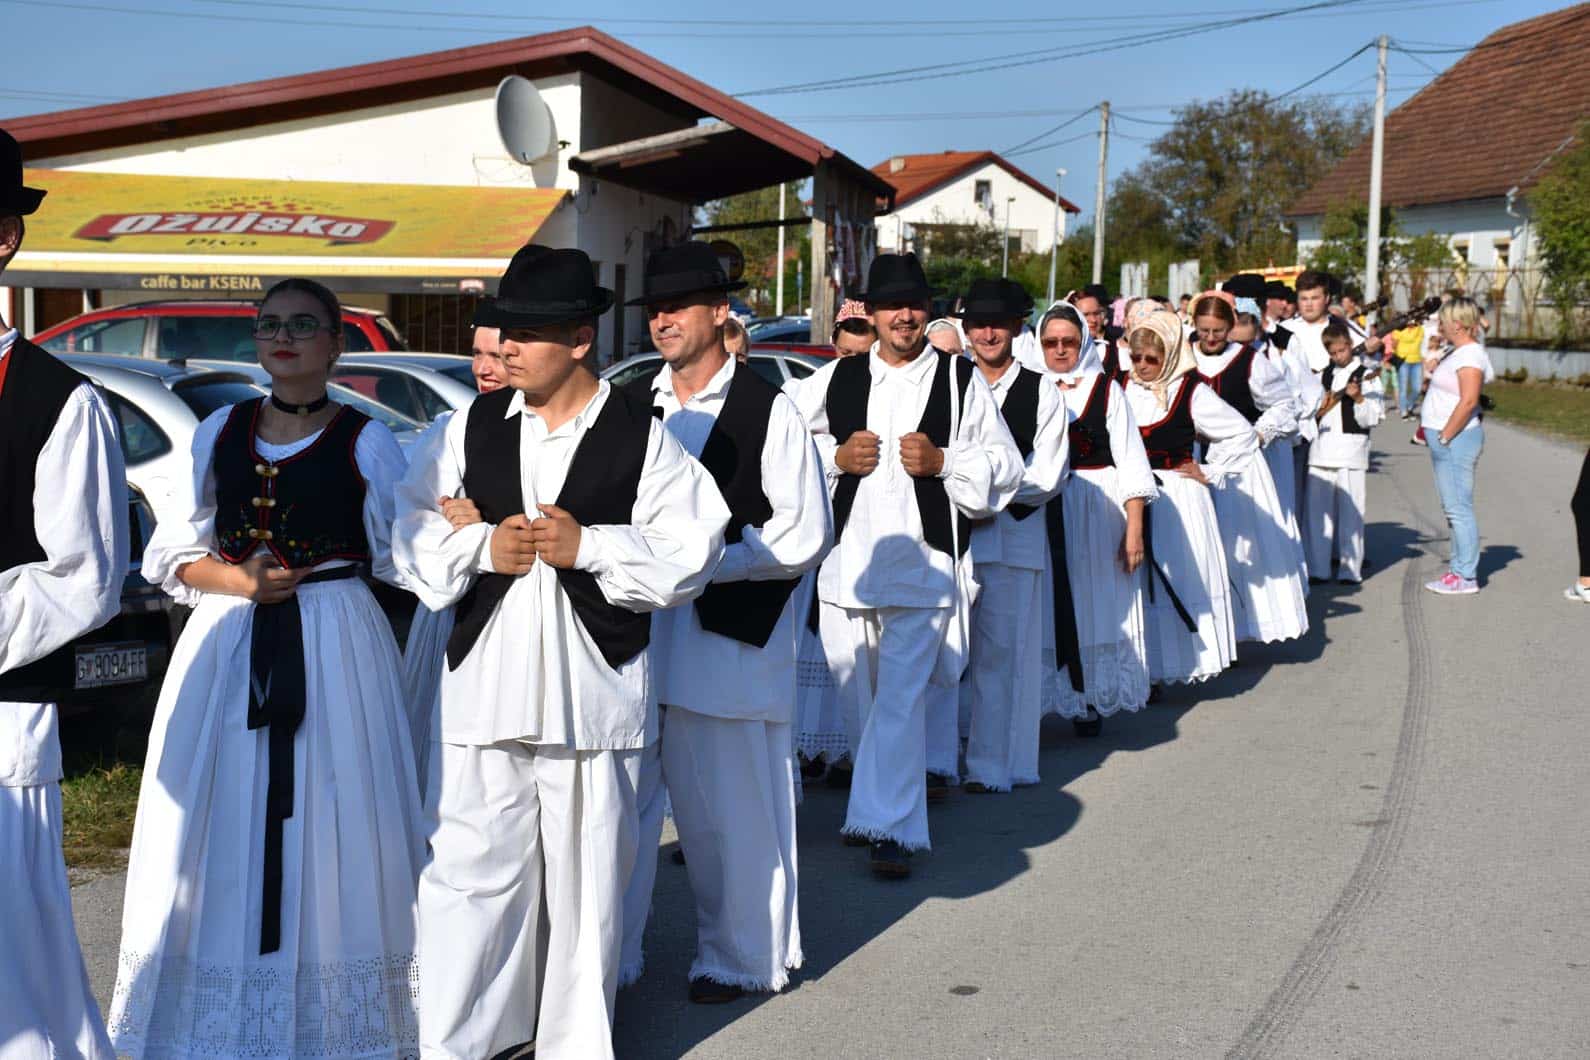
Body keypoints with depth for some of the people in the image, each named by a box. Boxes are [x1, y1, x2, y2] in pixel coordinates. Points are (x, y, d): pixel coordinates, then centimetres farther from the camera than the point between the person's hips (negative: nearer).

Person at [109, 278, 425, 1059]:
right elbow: (169, 556, 9)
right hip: (226, 645, 3)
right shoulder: (220, 432, 10)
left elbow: (399, 559, -1)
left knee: (324, 830, 0)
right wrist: (238, 580, -7)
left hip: (335, 645, -3)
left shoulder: (367, 440, 0)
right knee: (222, 834, 5)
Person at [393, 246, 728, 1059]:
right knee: (469, 869, 3)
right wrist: (483, 548, -9)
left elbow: (689, 551, -5)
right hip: (483, 686, 2)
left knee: (586, 877, 10)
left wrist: (588, 547, -13)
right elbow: (414, 531, 8)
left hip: (595, 689, -1)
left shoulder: (641, 436, -1)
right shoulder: (473, 426, 6)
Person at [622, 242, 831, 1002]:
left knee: (730, 811, 5)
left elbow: (803, 537, -8)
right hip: (635, 634, 5)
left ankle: (740, 957, 24)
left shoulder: (767, 412, -5)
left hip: (728, 642, -4)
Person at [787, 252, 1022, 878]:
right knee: (857, 697, 12)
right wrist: (836, 457, -6)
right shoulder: (834, 380, 9)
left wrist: (942, 462, -12)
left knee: (901, 696, -9)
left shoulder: (961, 381, 2)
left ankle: (889, 828, -5)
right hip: (845, 561, 4)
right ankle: (887, 808, 31)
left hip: (923, 564, -3)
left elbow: (1005, 468, 3)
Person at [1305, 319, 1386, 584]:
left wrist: (1358, 398, -21)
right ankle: (1318, 569, 10)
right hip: (1321, 449, 5)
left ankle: (1350, 569, 2)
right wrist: (1317, 410, 4)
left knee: (1349, 511, -4)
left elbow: (1372, 418, -6)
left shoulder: (1367, 376, 0)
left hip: (1351, 448, -5)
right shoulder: (1323, 375, 15)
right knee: (1318, 510, 4)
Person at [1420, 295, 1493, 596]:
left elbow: (1468, 401, -24)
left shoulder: (1470, 355, -16)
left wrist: (1444, 437, -19)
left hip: (1456, 439, -11)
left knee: (1458, 508, -7)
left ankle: (1466, 577, -3)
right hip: (1445, 439, 11)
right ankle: (1461, 569, 21)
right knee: (1454, 508, 14)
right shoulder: (1458, 351, 15)